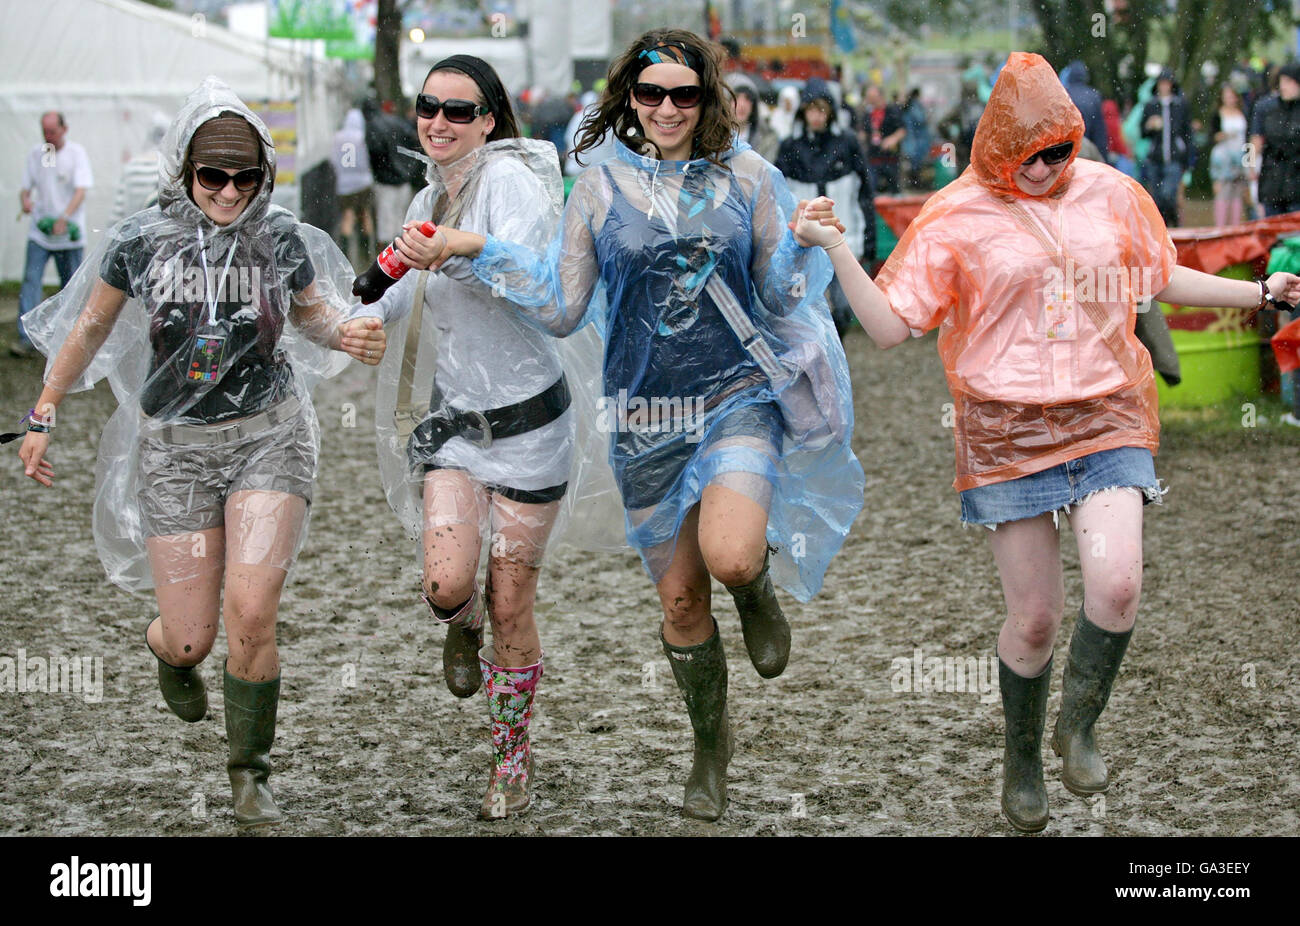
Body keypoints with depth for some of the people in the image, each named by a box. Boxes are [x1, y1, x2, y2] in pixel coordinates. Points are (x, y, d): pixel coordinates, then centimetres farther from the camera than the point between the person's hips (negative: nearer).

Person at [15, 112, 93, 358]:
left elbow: (80, 191, -14)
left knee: (70, 285, 5)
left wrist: (64, 218, -28)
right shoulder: (34, 155, 6)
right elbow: (25, 188, 10)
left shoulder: (77, 153, -5)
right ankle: (26, 339, -17)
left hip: (69, 234, -2)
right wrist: (25, 200, -15)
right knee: (30, 280, -12)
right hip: (39, 231, 2)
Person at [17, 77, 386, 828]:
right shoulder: (142, 241, -9)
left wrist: (350, 335, -10)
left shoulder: (282, 239, -7)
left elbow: (311, 313, 13)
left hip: (269, 437, 0)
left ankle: (252, 772, 5)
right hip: (175, 448, 0)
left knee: (251, 610, -18)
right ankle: (168, 651, 44)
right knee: (193, 637, 1)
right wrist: (45, 416, 12)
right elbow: (91, 326, 7)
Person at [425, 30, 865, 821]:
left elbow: (782, 295, 5)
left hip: (739, 395, -1)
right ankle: (712, 746, 31)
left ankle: (759, 587, 11)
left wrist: (804, 240, -13)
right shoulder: (603, 189, 2)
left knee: (731, 558, -28)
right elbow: (562, 311, 3)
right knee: (680, 598, 8)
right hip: (648, 419, 2)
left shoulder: (746, 177, 2)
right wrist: (478, 251, -3)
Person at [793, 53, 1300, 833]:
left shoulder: (1112, 193, 6)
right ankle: (1022, 760, 27)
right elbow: (890, 326, -5)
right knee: (1035, 617, 1)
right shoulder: (957, 216, -3)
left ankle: (1079, 727, 6)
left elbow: (1165, 279, 22)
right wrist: (836, 249, -16)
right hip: (1008, 430, -2)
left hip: (1107, 418, 2)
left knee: (1118, 584, -20)